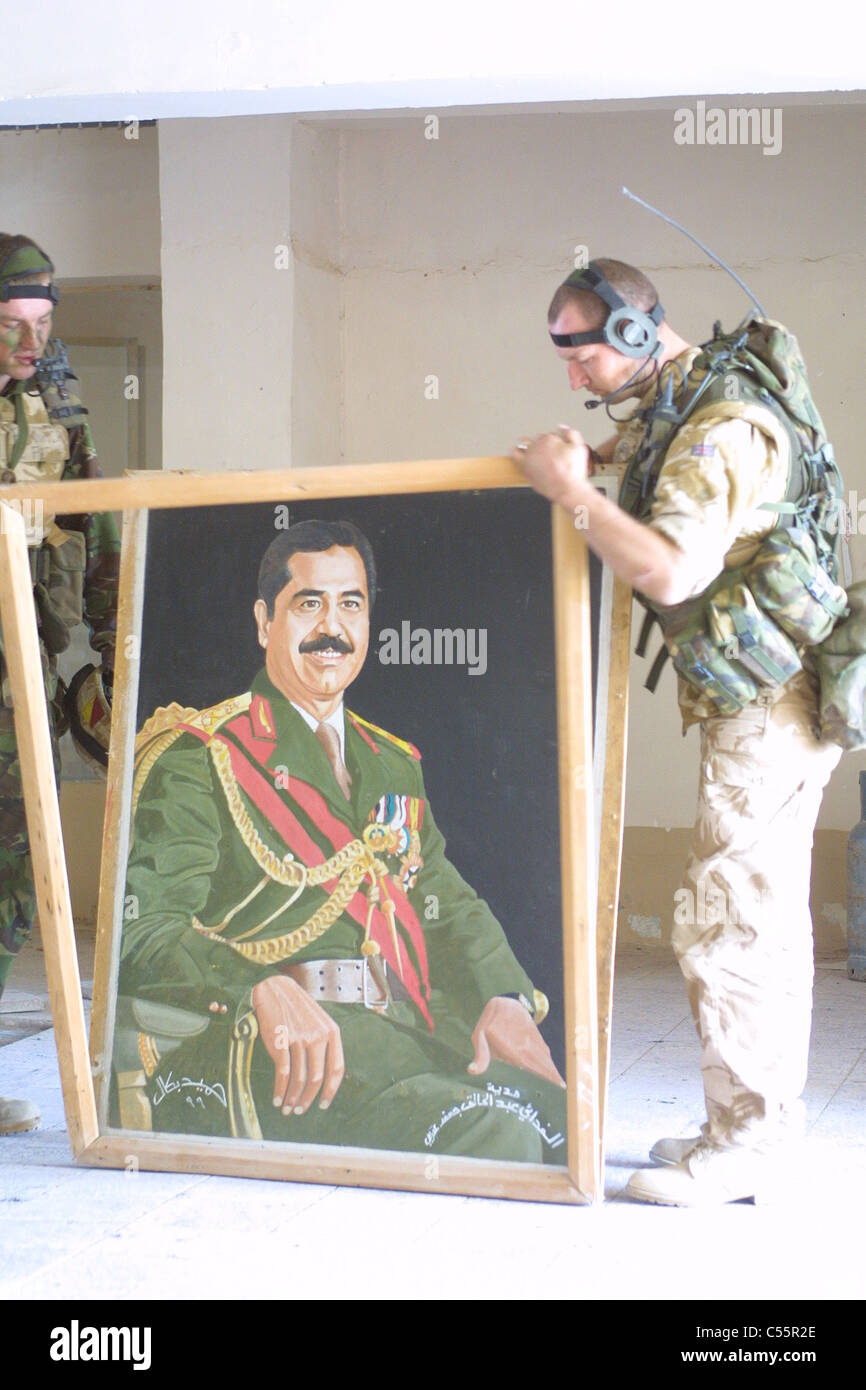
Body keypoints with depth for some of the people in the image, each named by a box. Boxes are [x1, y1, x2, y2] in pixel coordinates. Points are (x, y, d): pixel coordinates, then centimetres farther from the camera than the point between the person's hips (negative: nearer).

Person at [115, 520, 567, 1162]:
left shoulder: (393, 765, 27)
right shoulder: (198, 752, 5)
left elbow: (450, 905, 24)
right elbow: (142, 928, -6)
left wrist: (505, 999, 1)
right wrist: (267, 991, -26)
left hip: (404, 1031, 6)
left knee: (561, 1122, -23)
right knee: (487, 1134, -32)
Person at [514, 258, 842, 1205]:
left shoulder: (722, 429, -21)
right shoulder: (664, 412, 11)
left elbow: (672, 572, -31)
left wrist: (574, 494, -20)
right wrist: (581, 462, 6)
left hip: (763, 710, -10)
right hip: (764, 708, 10)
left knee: (725, 927, -7)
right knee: (766, 921, 15)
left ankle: (745, 1142, 1)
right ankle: (767, 1121, 25)